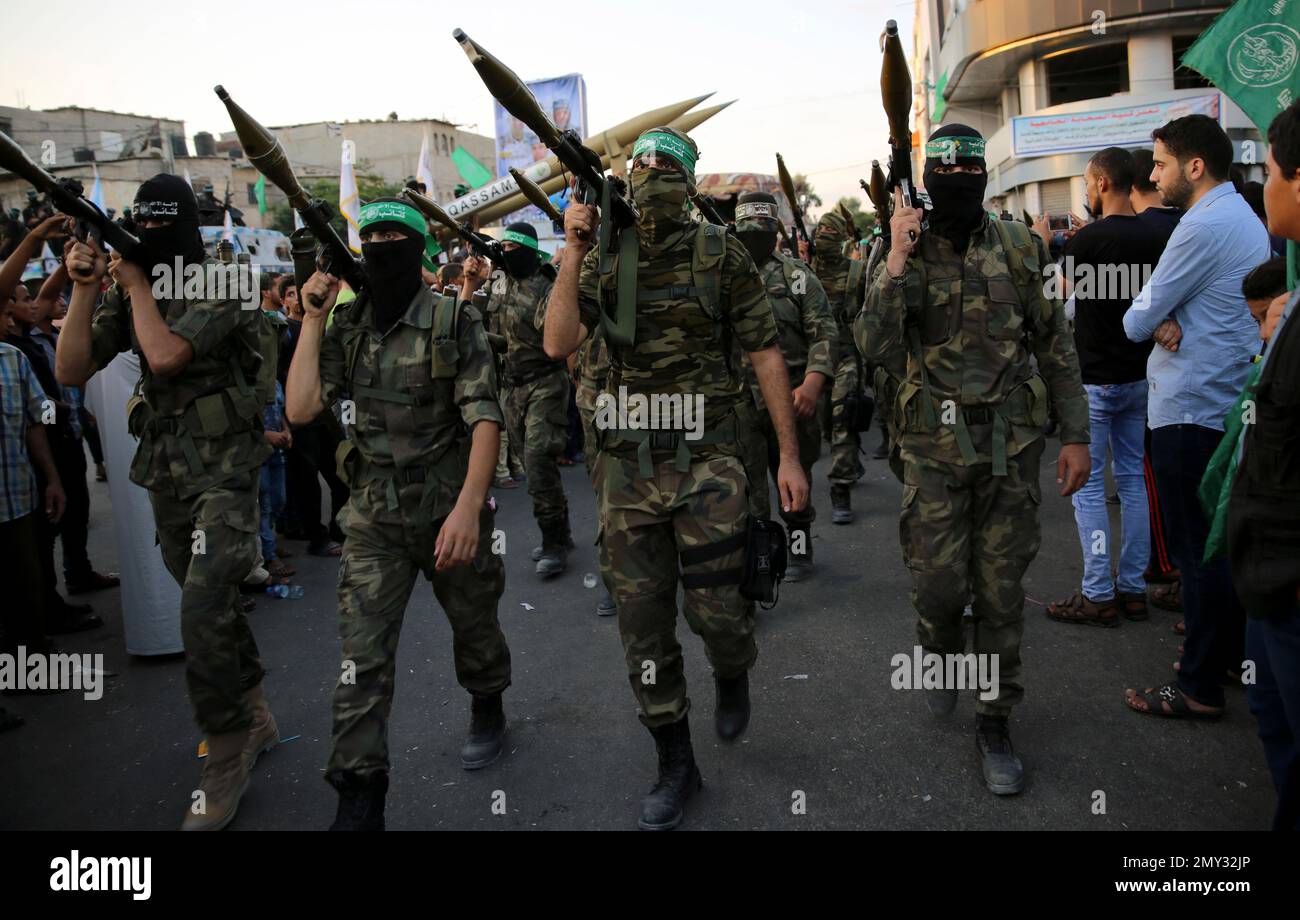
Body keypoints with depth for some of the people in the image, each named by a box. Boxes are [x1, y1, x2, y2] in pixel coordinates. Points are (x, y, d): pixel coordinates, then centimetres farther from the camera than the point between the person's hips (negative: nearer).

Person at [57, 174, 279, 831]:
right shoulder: (128, 293, 7)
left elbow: (165, 355, -24)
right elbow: (72, 371, 1)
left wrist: (136, 285, -11)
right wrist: (84, 288, -7)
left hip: (223, 469, -7)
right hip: (164, 473, 7)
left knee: (202, 610, -15)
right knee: (213, 606, 16)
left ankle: (226, 756, 0)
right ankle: (255, 721, 33)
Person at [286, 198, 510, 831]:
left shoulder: (455, 321, -8)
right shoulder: (347, 328, 4)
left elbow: (484, 418, -16)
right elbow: (300, 409, -5)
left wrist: (469, 507, -28)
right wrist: (313, 321, -7)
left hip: (450, 511, -2)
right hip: (373, 518, 3)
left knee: (474, 626, 17)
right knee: (361, 659, -3)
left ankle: (487, 712, 47)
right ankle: (358, 802, 7)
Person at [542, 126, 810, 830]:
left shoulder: (721, 254, -1)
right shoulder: (603, 260, 6)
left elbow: (765, 354, 0)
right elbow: (559, 344, -8)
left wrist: (789, 455, -3)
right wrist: (572, 252, -13)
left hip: (706, 460, -2)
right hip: (627, 463, 3)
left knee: (716, 608, -2)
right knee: (643, 621, 7)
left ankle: (733, 679, 37)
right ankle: (675, 763, 25)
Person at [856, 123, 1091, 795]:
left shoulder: (1021, 249, 4)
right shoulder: (906, 253, 0)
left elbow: (1056, 346, 7)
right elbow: (877, 349, -13)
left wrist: (1076, 435, 4)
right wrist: (897, 262, -21)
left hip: (1012, 443, 1)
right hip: (935, 444, -1)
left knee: (1001, 590, 7)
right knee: (938, 583, -1)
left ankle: (994, 718, 22)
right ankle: (940, 654, 34)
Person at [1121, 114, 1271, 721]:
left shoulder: (1205, 226, -17)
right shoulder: (1245, 218, 16)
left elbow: (1138, 320, -15)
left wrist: (1148, 322, 8)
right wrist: (1165, 323, -7)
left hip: (1189, 409, -10)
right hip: (1227, 403, 10)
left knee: (1197, 550, -4)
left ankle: (1200, 688, 5)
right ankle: (1230, 652, 30)